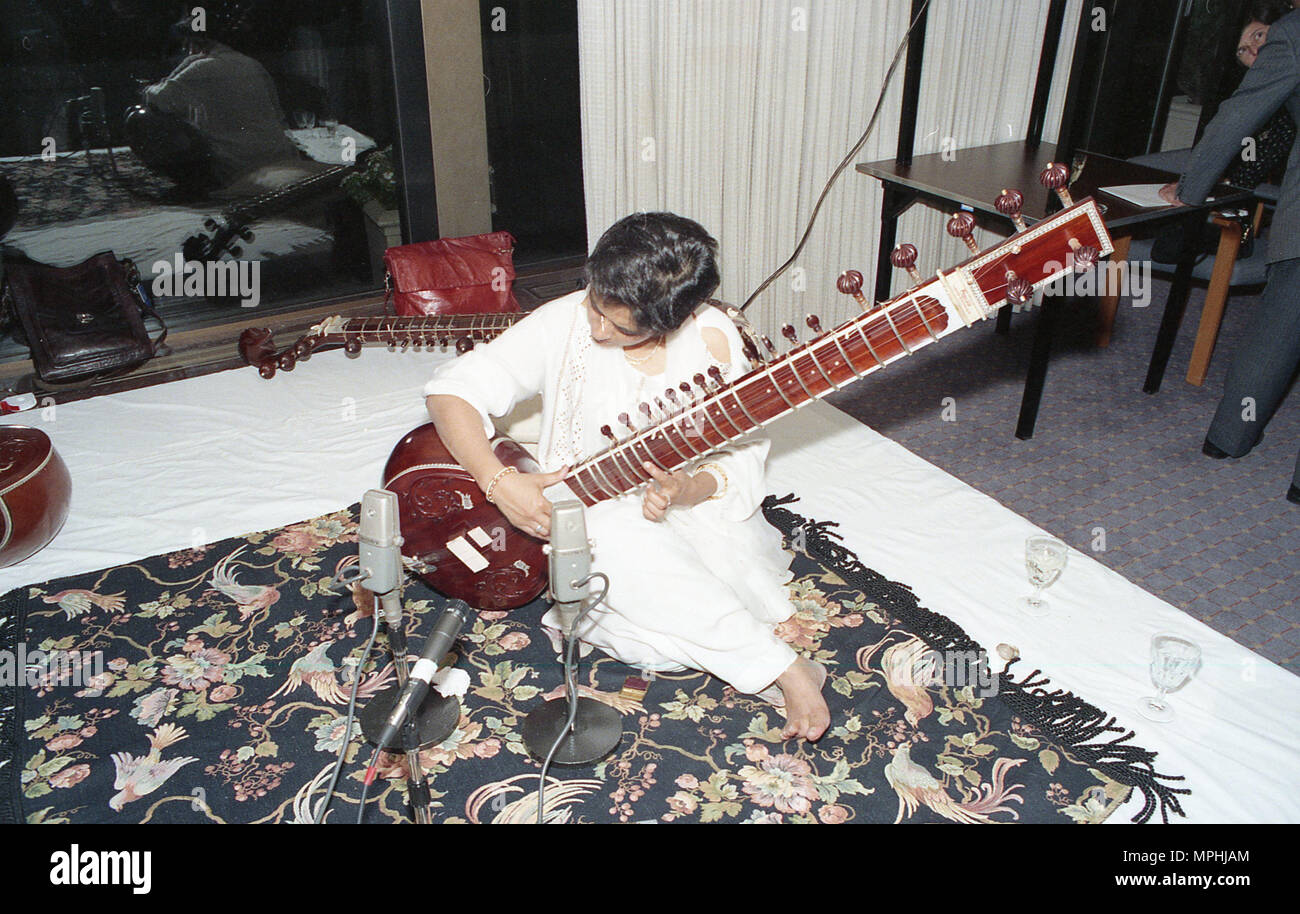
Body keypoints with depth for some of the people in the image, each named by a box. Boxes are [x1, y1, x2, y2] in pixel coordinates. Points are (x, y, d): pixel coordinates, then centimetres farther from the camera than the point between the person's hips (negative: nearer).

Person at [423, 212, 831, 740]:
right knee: (617, 538, -35)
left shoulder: (712, 339, -12)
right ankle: (780, 667, -26)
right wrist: (498, 482, -28)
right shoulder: (563, 324, -15)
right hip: (587, 510, 0)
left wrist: (687, 489, -31)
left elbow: (741, 458, -9)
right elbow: (452, 391, -14)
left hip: (684, 501, 0)